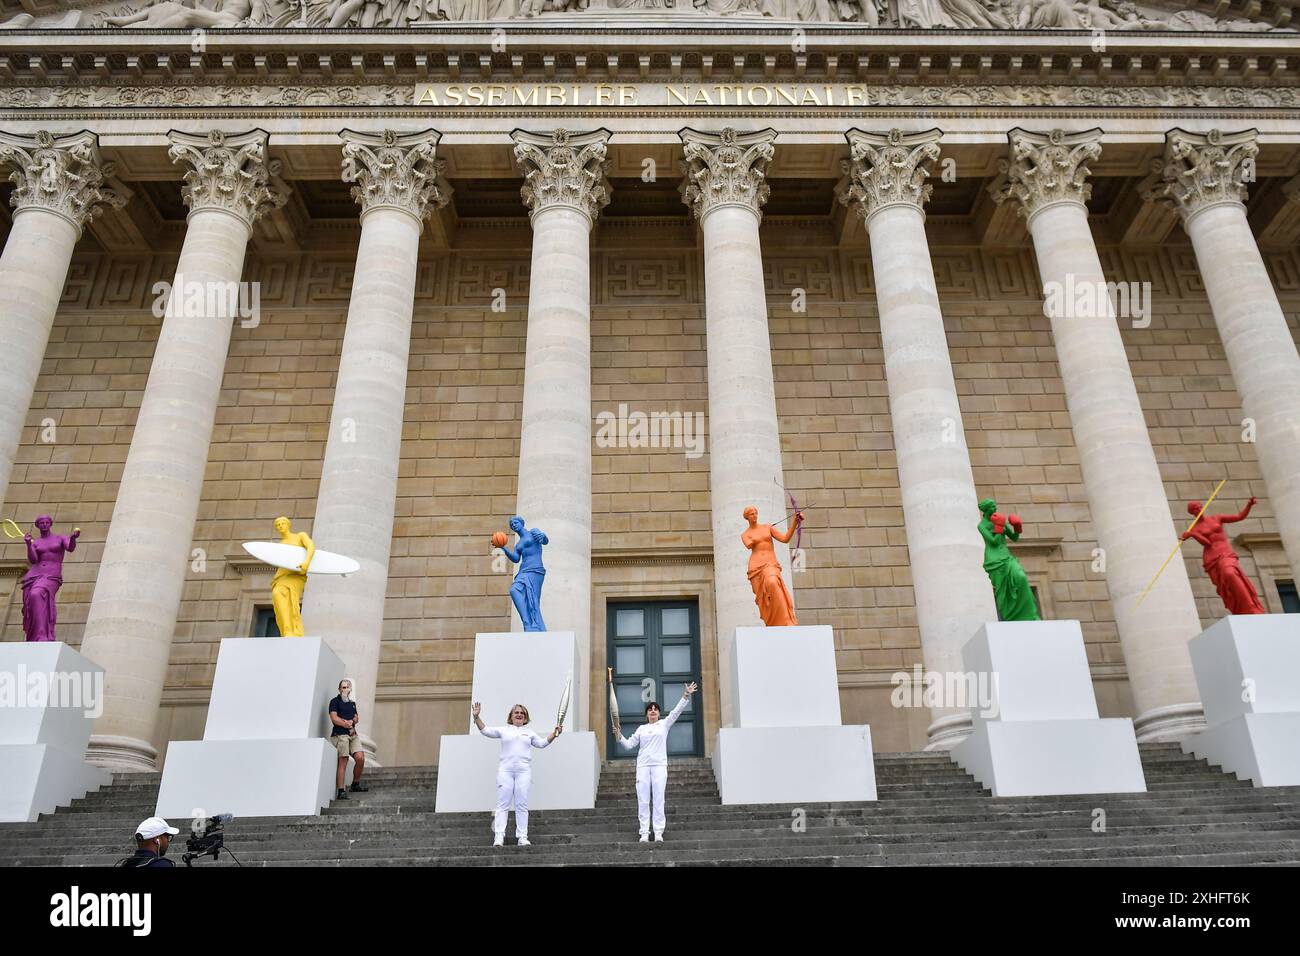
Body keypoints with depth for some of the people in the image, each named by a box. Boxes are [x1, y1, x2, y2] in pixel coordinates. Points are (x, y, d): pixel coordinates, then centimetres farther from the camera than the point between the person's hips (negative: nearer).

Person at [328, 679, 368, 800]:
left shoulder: (352, 703, 24)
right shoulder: (335, 701, 4)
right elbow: (334, 718, -6)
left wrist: (351, 721, -3)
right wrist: (347, 725, -5)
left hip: (353, 734, 6)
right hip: (340, 734, -6)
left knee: (360, 758, -9)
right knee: (343, 761, -12)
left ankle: (355, 784, 9)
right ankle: (341, 791, -12)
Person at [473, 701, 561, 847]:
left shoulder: (529, 733, 19)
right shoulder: (503, 730, 12)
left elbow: (542, 743, 19)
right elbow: (485, 731, 7)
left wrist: (554, 734, 6)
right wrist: (477, 717, -5)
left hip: (523, 771, 2)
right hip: (505, 770, -1)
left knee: (522, 805, -1)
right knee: (503, 804, -6)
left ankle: (522, 837, 0)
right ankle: (499, 836, -8)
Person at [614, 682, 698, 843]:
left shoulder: (664, 724, 9)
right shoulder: (641, 728, 15)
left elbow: (676, 711, -2)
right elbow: (629, 745, 12)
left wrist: (686, 695, -14)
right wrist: (619, 736, -5)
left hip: (659, 765, -2)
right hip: (643, 766, 2)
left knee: (659, 800, -4)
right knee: (643, 801, -1)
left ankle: (658, 833, -1)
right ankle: (644, 833, 3)